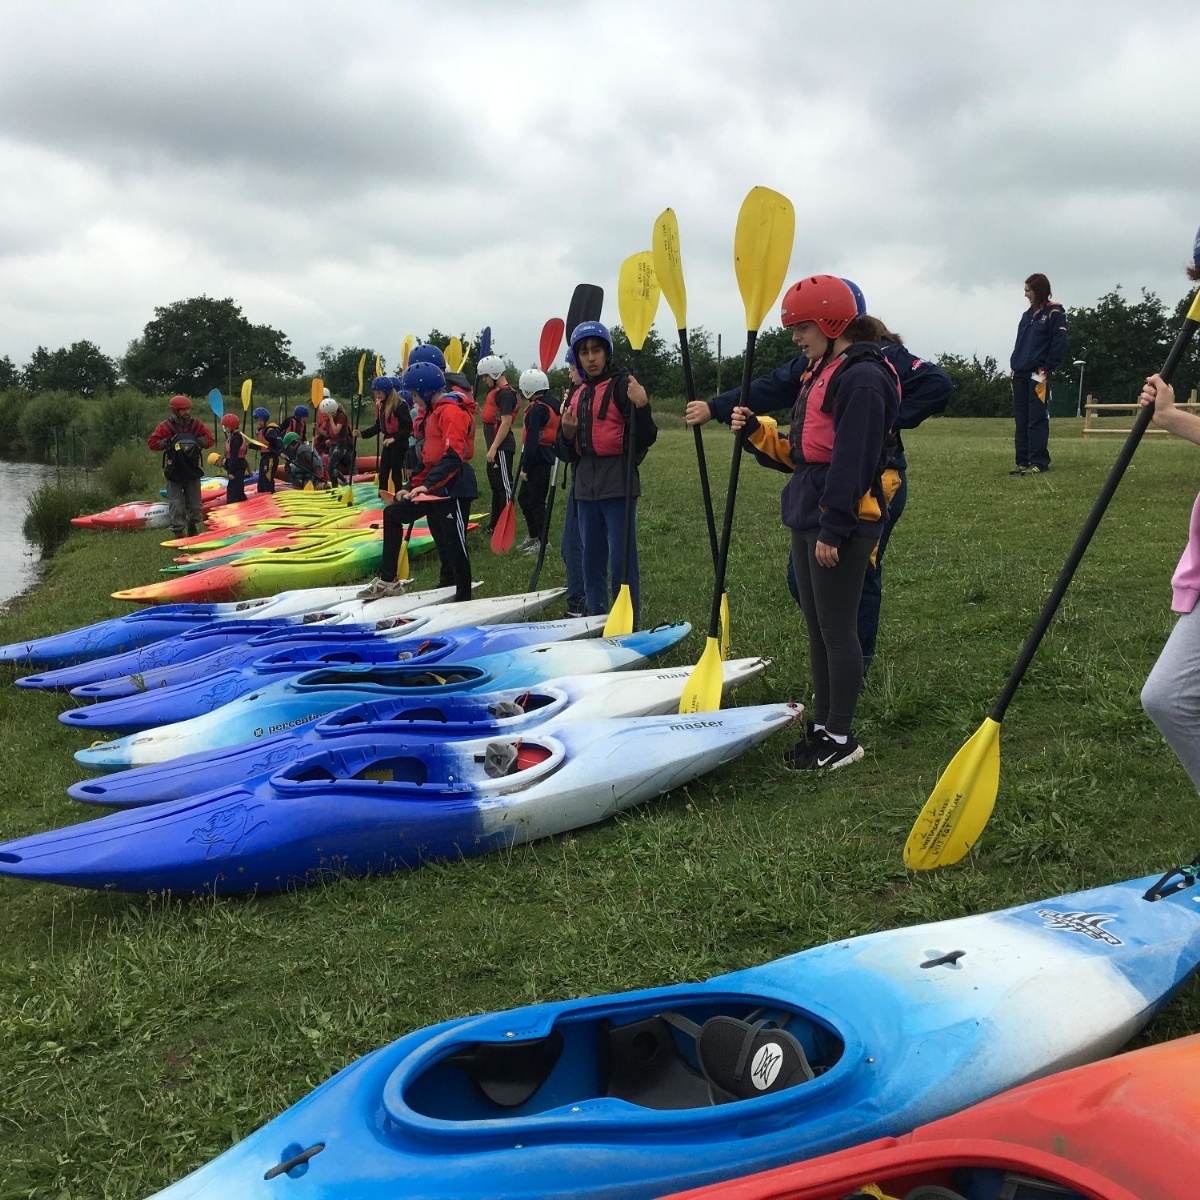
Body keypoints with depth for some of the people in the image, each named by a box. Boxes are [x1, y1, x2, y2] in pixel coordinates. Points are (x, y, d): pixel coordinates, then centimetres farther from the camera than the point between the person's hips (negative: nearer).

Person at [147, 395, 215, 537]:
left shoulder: (196, 425, 0)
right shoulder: (165, 426, -7)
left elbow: (210, 440, 2)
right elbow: (152, 443, -7)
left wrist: (197, 441, -16)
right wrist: (168, 442, -21)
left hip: (193, 470, 3)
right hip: (174, 471, -2)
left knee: (195, 504, 10)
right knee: (176, 504, -2)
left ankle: (193, 529, 29)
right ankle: (178, 532, 5)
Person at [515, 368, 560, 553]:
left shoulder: (537, 409, -17)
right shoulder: (553, 404, 13)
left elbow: (532, 440, -21)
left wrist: (524, 467, -18)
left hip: (538, 461, -10)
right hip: (546, 458, 10)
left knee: (535, 501, -3)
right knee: (524, 498, 17)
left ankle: (543, 541, 3)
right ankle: (534, 536, 25)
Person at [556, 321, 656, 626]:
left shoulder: (623, 385, -4)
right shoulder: (577, 395, 15)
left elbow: (644, 441, -12)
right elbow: (567, 453, 15)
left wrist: (642, 407, -28)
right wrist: (567, 433, -6)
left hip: (618, 486, -7)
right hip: (586, 487, 7)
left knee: (621, 564, -6)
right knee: (592, 564, 14)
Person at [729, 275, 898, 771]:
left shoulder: (862, 378, -15)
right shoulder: (820, 372, 17)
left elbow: (852, 461, -21)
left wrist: (832, 529, -22)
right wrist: (756, 430, 3)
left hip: (841, 526, -10)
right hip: (808, 517, 10)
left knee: (836, 629, -2)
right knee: (817, 628, 14)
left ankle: (842, 739, 9)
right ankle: (823, 726, 25)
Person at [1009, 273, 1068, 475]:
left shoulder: (1054, 313, -3)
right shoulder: (1027, 315, 19)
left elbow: (1059, 344, -9)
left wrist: (1046, 369, -12)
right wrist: (1014, 365, 9)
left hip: (1038, 375, -7)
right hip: (1020, 374, 7)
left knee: (1037, 419, -8)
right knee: (1021, 420, 6)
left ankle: (1039, 462, -7)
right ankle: (1023, 461, 10)